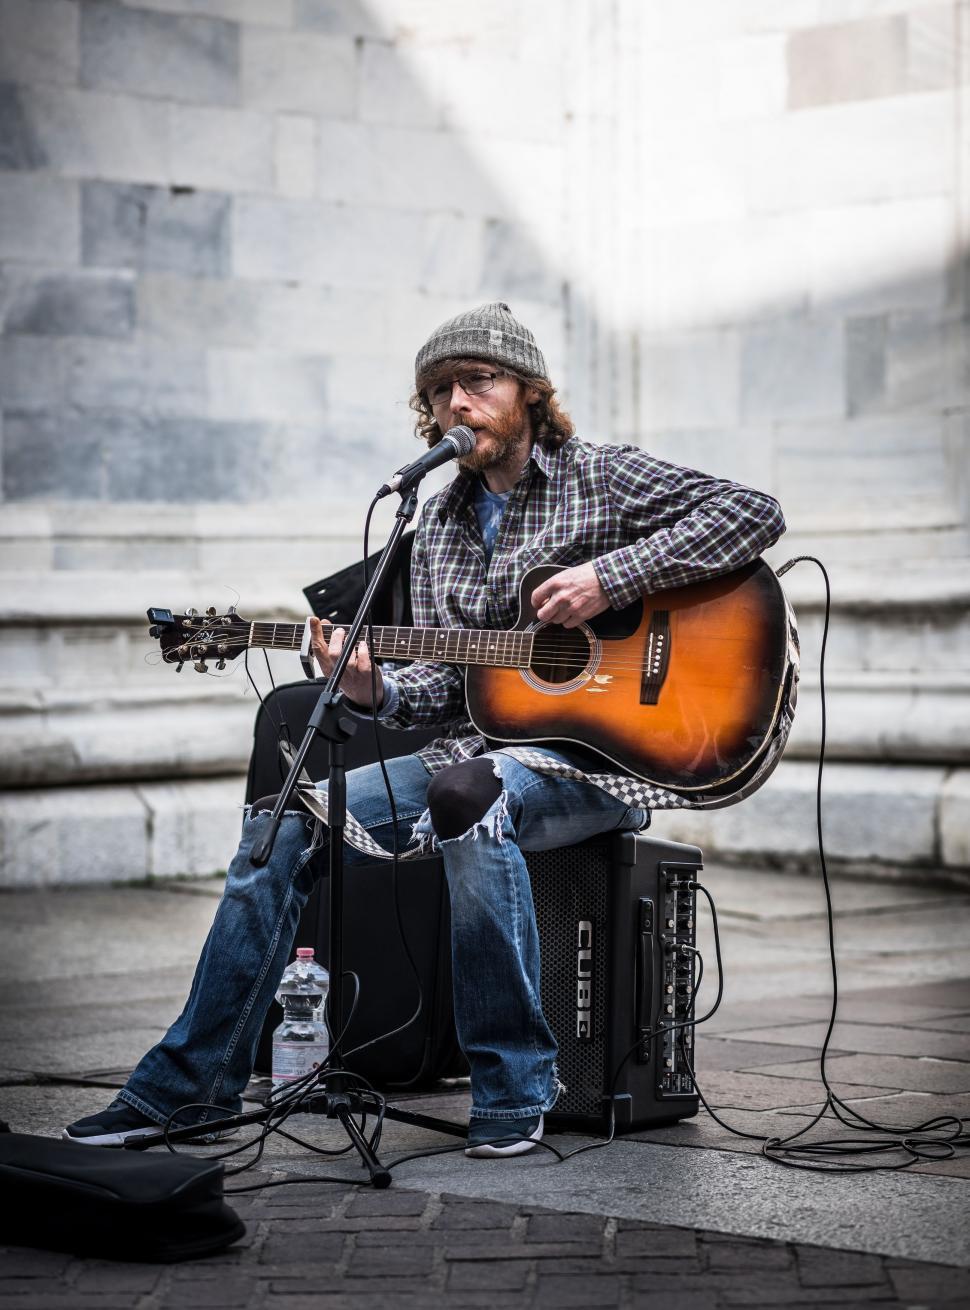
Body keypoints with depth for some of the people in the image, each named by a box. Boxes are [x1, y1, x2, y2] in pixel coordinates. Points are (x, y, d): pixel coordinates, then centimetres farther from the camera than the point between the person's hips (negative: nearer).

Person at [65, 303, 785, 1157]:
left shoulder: (604, 478, -1)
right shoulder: (441, 525, 15)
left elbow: (755, 513, -12)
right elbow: (444, 682, 10)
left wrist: (610, 579, -20)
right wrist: (375, 689, -13)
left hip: (601, 757, -6)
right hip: (478, 748, 6)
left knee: (468, 798, -39)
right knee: (284, 828, -9)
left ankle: (516, 1087, -26)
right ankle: (189, 1083, 1)